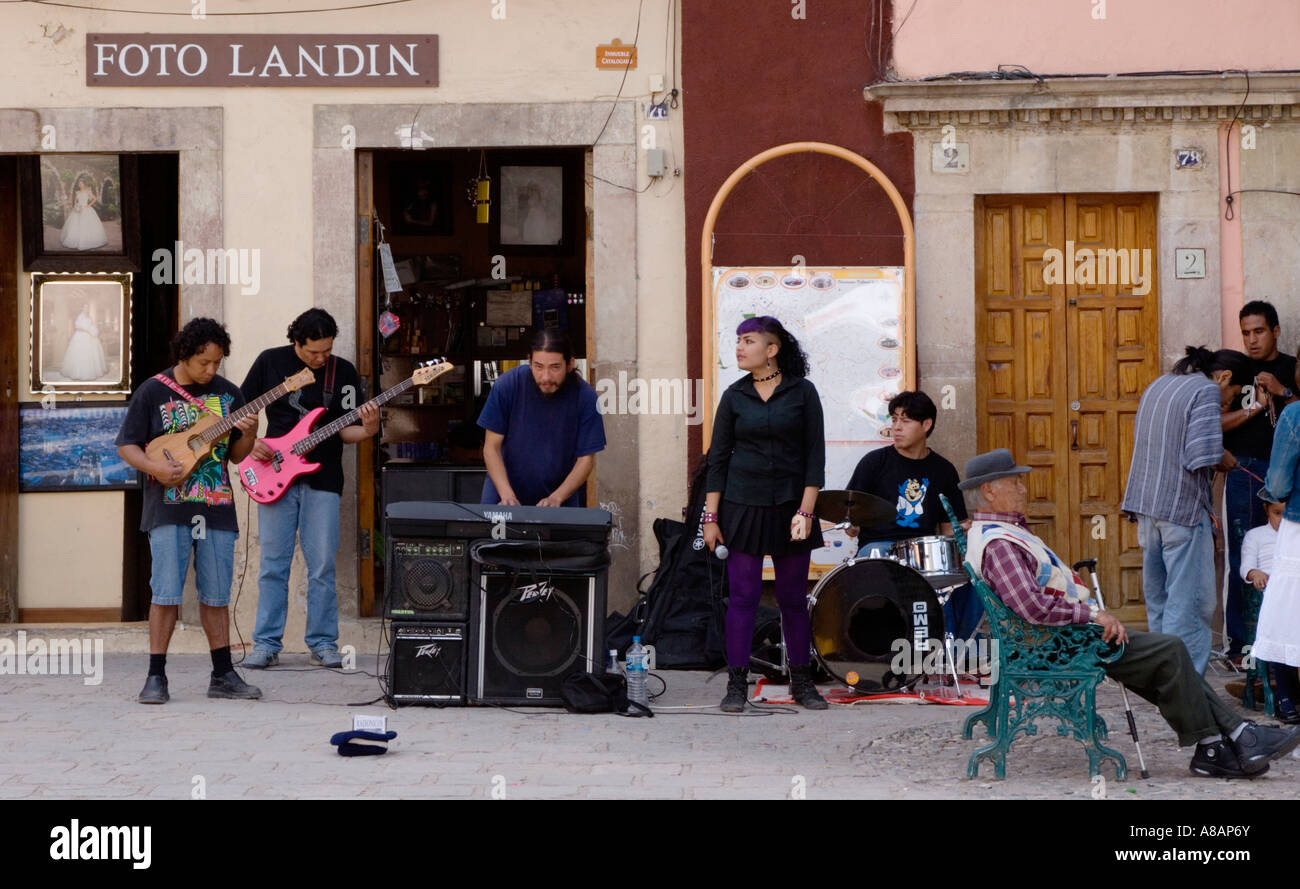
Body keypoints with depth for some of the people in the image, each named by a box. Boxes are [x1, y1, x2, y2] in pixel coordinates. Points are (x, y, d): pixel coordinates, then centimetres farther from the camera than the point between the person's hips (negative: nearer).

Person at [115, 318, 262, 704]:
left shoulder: (227, 393, 9)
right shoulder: (153, 391, -2)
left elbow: (236, 455, 13)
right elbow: (126, 445, 0)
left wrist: (248, 434, -8)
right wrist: (155, 467, -18)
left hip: (216, 508, 4)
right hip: (169, 507, -4)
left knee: (216, 595, 8)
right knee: (166, 593, -7)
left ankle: (223, 675, 16)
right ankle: (156, 677, -1)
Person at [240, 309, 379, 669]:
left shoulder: (343, 372, 5)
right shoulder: (271, 362, 3)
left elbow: (345, 430, 5)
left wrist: (367, 430, -16)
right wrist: (250, 443, -6)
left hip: (322, 479, 0)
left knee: (322, 567, -1)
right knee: (273, 565, 0)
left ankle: (323, 643, 8)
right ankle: (266, 644, 6)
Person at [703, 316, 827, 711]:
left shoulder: (802, 392, 0)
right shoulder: (734, 396, 4)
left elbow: (815, 455, -2)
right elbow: (718, 458, 4)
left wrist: (806, 510, -9)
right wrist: (711, 517, -1)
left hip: (790, 505, 0)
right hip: (742, 507, 1)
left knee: (794, 598, 6)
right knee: (743, 595, -2)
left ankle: (801, 681, 17)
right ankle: (737, 683, 4)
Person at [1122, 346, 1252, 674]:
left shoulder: (1159, 385, 17)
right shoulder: (1206, 391, -10)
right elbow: (1201, 455, -22)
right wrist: (1224, 460, 0)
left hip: (1146, 503, 9)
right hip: (1183, 509, -8)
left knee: (1158, 599, 14)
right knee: (1191, 601, -5)